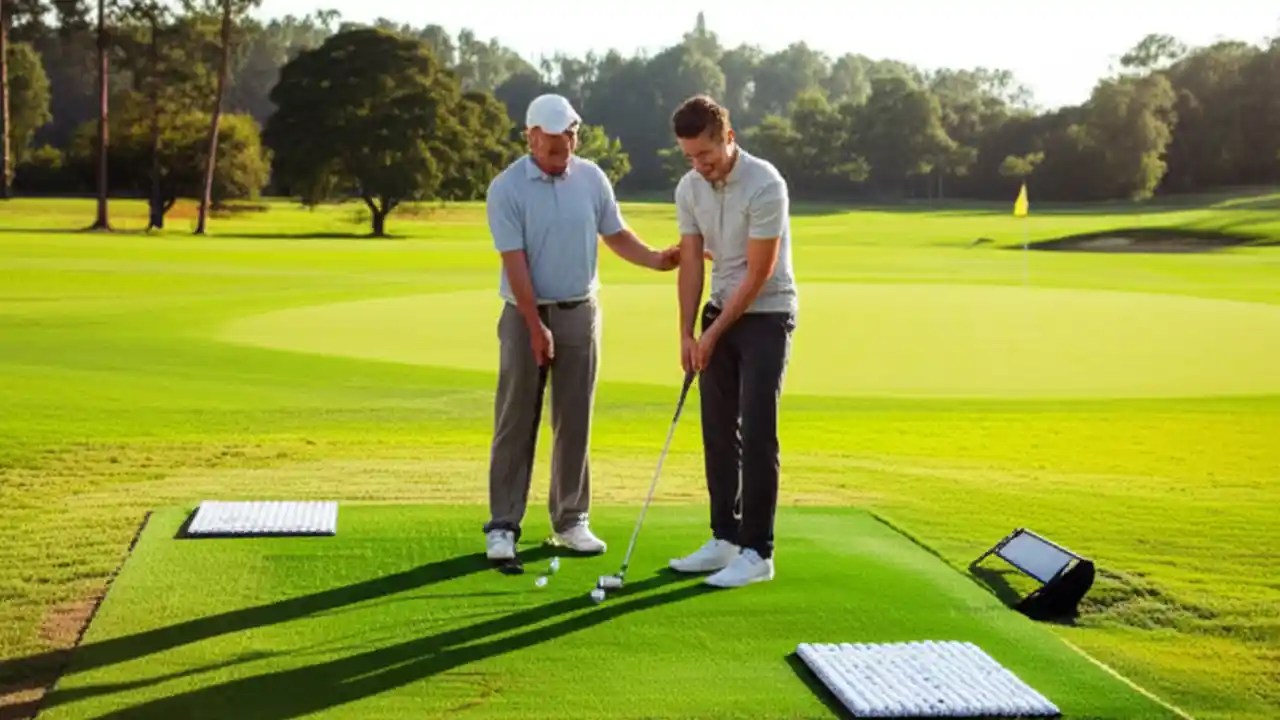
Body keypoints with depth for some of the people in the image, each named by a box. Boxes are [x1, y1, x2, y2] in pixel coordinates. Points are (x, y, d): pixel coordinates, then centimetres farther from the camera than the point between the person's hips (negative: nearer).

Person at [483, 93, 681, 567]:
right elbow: (515, 262, -13)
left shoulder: (592, 178, 2)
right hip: (526, 315, -3)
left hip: (580, 312, 3)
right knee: (515, 424, -1)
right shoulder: (506, 188, -11)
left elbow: (615, 234, 10)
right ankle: (503, 526, 3)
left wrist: (656, 259, -8)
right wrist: (536, 327, -16)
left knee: (574, 423, 6)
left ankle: (570, 520, 15)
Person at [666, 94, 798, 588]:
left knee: (757, 434, -9)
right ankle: (726, 538, 16)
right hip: (720, 311, 7)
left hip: (766, 314, -7)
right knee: (717, 431, 7)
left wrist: (714, 333, -14)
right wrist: (687, 333, -3)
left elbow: (758, 274, -19)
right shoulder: (689, 188, -1)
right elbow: (691, 262, 3)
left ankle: (757, 552, -4)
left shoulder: (765, 185, -22)